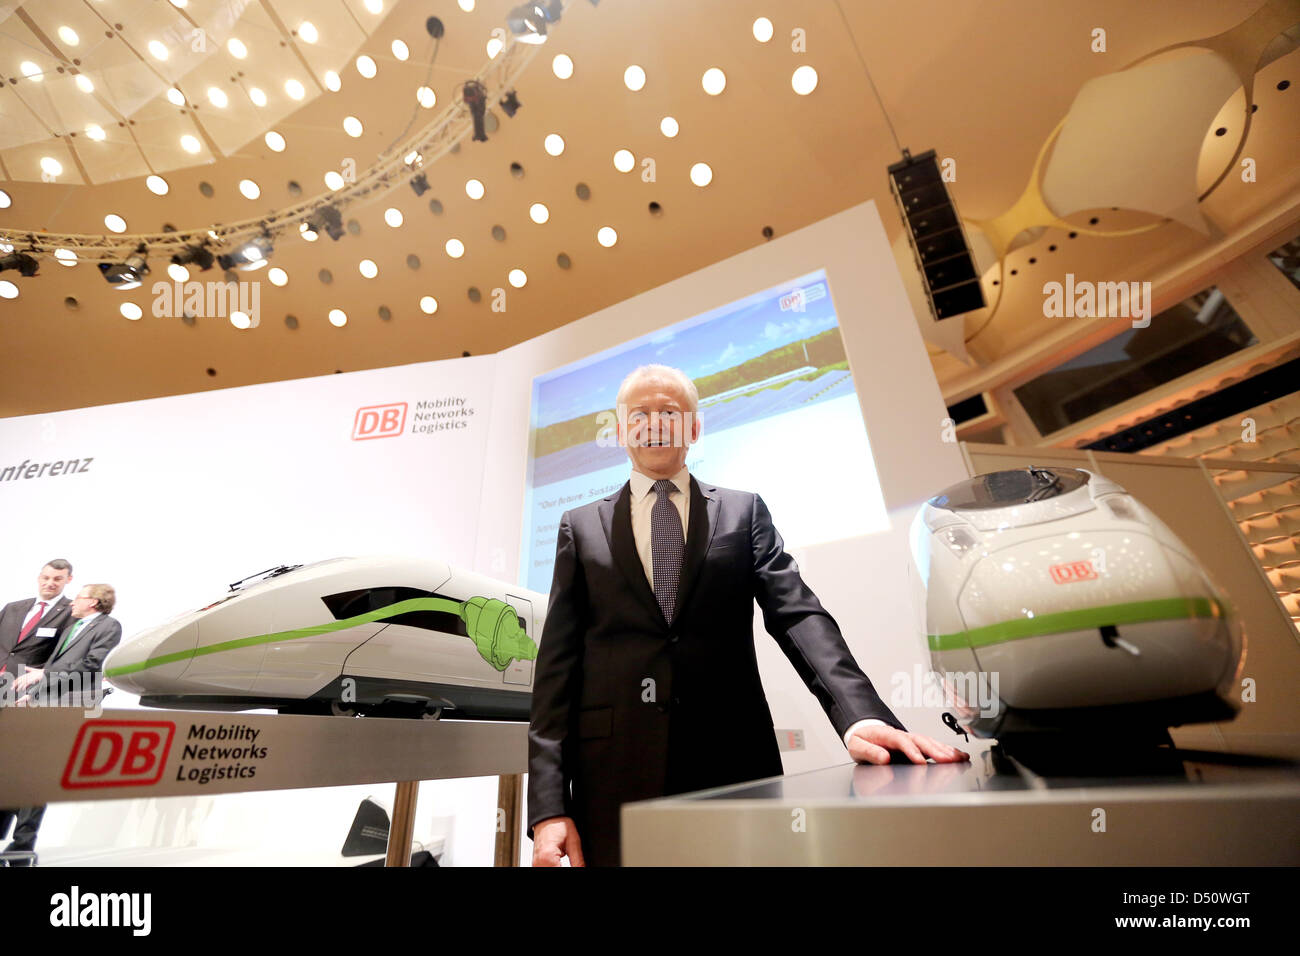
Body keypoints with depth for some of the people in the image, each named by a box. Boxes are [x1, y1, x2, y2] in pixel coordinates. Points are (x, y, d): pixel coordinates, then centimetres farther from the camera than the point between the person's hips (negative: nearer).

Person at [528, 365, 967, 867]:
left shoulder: (744, 511, 6)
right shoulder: (581, 526, 7)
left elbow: (796, 614, -4)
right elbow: (557, 661, 3)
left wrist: (861, 713, -22)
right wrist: (549, 805, -4)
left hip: (733, 763, 0)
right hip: (615, 777, 1)